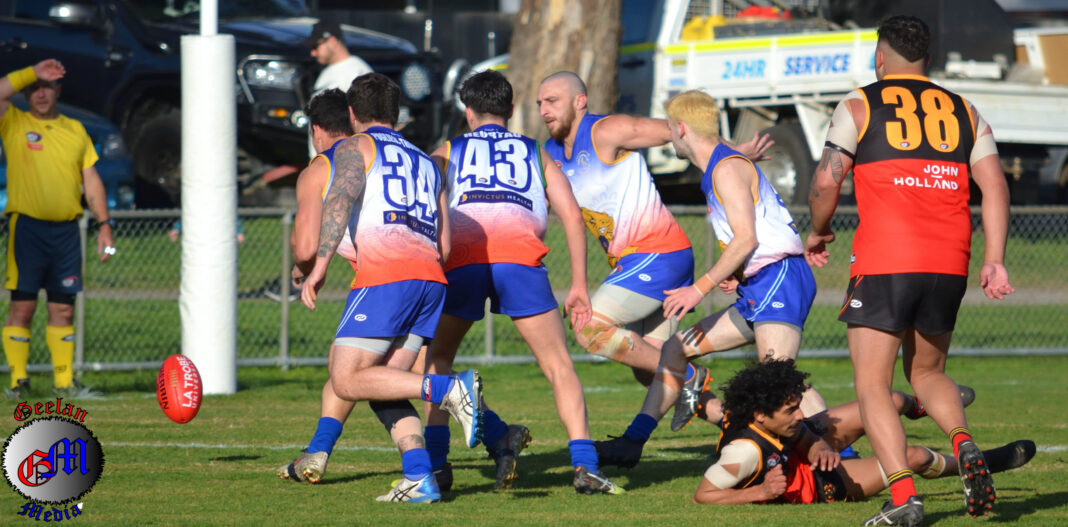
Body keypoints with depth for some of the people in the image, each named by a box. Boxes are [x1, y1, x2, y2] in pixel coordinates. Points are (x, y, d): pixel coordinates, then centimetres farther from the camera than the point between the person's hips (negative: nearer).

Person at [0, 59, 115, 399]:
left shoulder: (75, 130, 14)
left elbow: (91, 180, 14)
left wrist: (104, 225, 7)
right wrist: (33, 72, -13)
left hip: (66, 230, 3)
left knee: (63, 309, 4)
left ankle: (64, 381, 8)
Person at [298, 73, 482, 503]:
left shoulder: (355, 148, 11)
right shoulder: (426, 163, 30)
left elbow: (342, 198, -10)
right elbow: (444, 245, 25)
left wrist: (320, 264, -17)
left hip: (385, 274, -7)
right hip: (432, 276, 7)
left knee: (347, 382, -6)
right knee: (384, 385, 9)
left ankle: (449, 389, -23)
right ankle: (418, 478, -9)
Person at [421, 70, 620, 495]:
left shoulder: (447, 153, 30)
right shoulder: (536, 153, 30)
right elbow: (572, 215, 18)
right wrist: (579, 286, 18)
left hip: (461, 258, 0)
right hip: (520, 253, 0)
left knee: (438, 358, 22)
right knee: (558, 366, 5)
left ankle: (436, 459, 8)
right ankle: (584, 465, -11)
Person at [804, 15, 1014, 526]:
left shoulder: (859, 105, 5)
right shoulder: (964, 111, 15)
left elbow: (827, 180, -3)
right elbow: (994, 184, 5)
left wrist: (818, 232, 15)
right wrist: (994, 259, 2)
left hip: (884, 263, -4)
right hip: (949, 265, 4)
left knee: (872, 384, 2)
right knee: (927, 372, 22)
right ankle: (963, 445, -7)